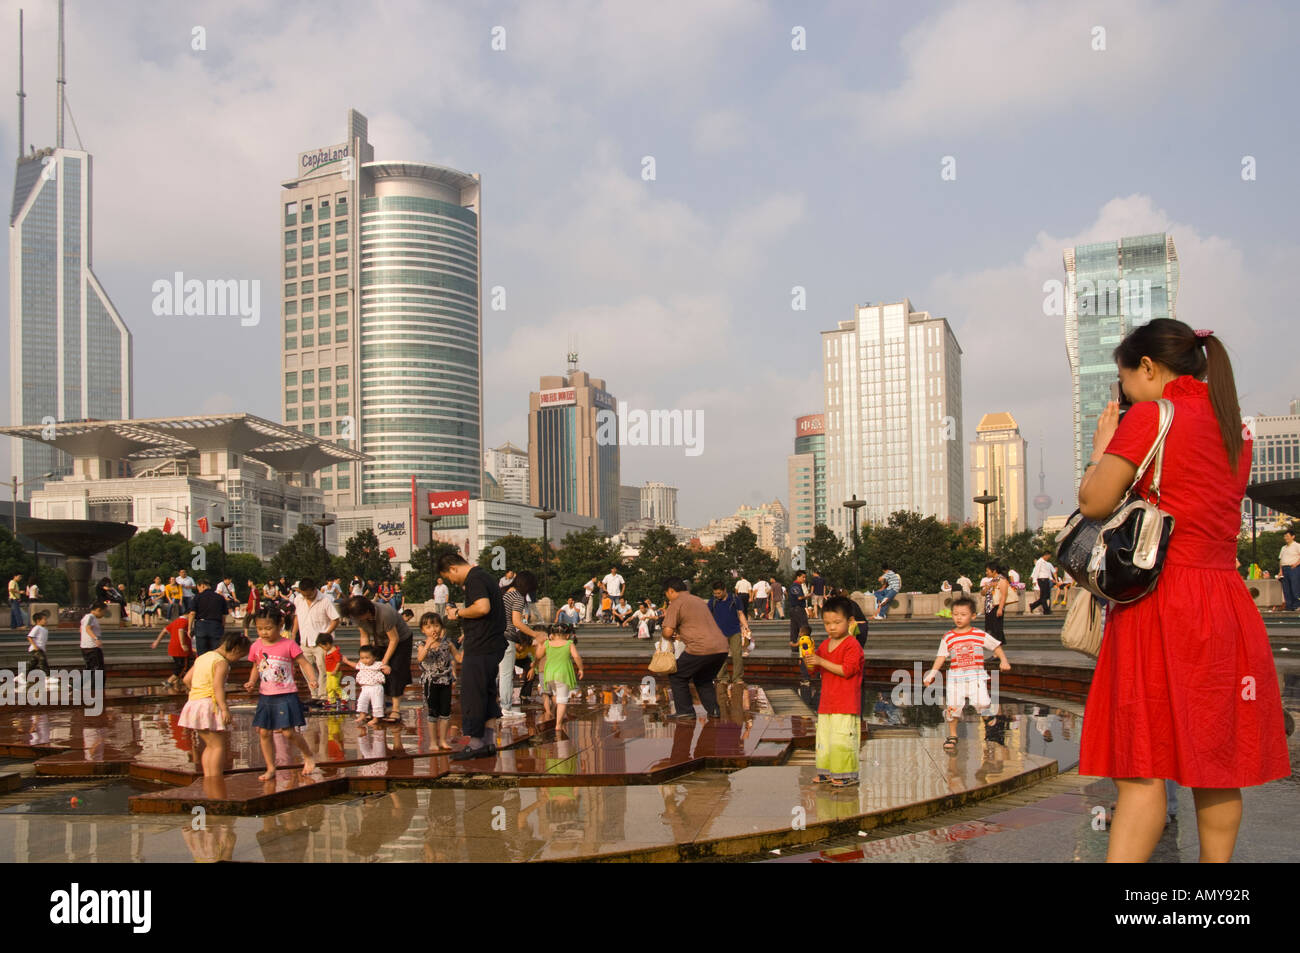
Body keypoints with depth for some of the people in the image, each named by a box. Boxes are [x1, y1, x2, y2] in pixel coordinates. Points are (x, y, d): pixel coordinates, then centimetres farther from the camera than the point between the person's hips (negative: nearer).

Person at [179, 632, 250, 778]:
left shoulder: (202, 657, 16)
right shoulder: (222, 662, -12)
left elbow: (187, 679, 19)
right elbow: (218, 686, -23)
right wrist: (225, 709, -27)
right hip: (209, 705, -9)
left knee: (209, 746, 16)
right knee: (218, 745, -4)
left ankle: (207, 777, 15)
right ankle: (215, 778, -7)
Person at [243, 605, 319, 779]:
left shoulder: (289, 645, -8)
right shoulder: (256, 647, 4)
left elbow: (304, 664, -6)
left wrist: (312, 679, -22)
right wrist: (251, 682, 1)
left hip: (286, 696, -5)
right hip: (265, 696, 5)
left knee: (288, 732, -7)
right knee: (264, 732, 5)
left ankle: (308, 756, 17)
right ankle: (270, 768, 19)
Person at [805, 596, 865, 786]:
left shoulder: (852, 645, -11)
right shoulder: (824, 645, 13)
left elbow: (847, 670, -22)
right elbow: (815, 669, 22)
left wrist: (821, 661, -23)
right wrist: (810, 657, 0)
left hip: (846, 704, -8)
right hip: (826, 702, 8)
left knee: (843, 738, -8)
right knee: (824, 738, 11)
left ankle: (848, 774, 2)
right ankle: (827, 772, 21)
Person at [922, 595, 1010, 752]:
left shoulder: (980, 635, 3)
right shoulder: (948, 638, 5)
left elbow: (996, 647, 11)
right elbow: (941, 657, 6)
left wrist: (1003, 660, -4)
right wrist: (932, 674, -1)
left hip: (976, 676, -1)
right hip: (955, 677, 1)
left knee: (981, 702, -19)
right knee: (953, 705, -8)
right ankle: (952, 736, 8)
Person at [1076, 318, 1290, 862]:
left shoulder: (1149, 417, -7)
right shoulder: (1235, 428, 14)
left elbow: (1094, 503, -9)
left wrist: (1101, 447, 8)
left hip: (1161, 602, -7)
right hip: (1226, 606, 7)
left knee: (1143, 770, -8)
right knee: (1216, 761, 13)